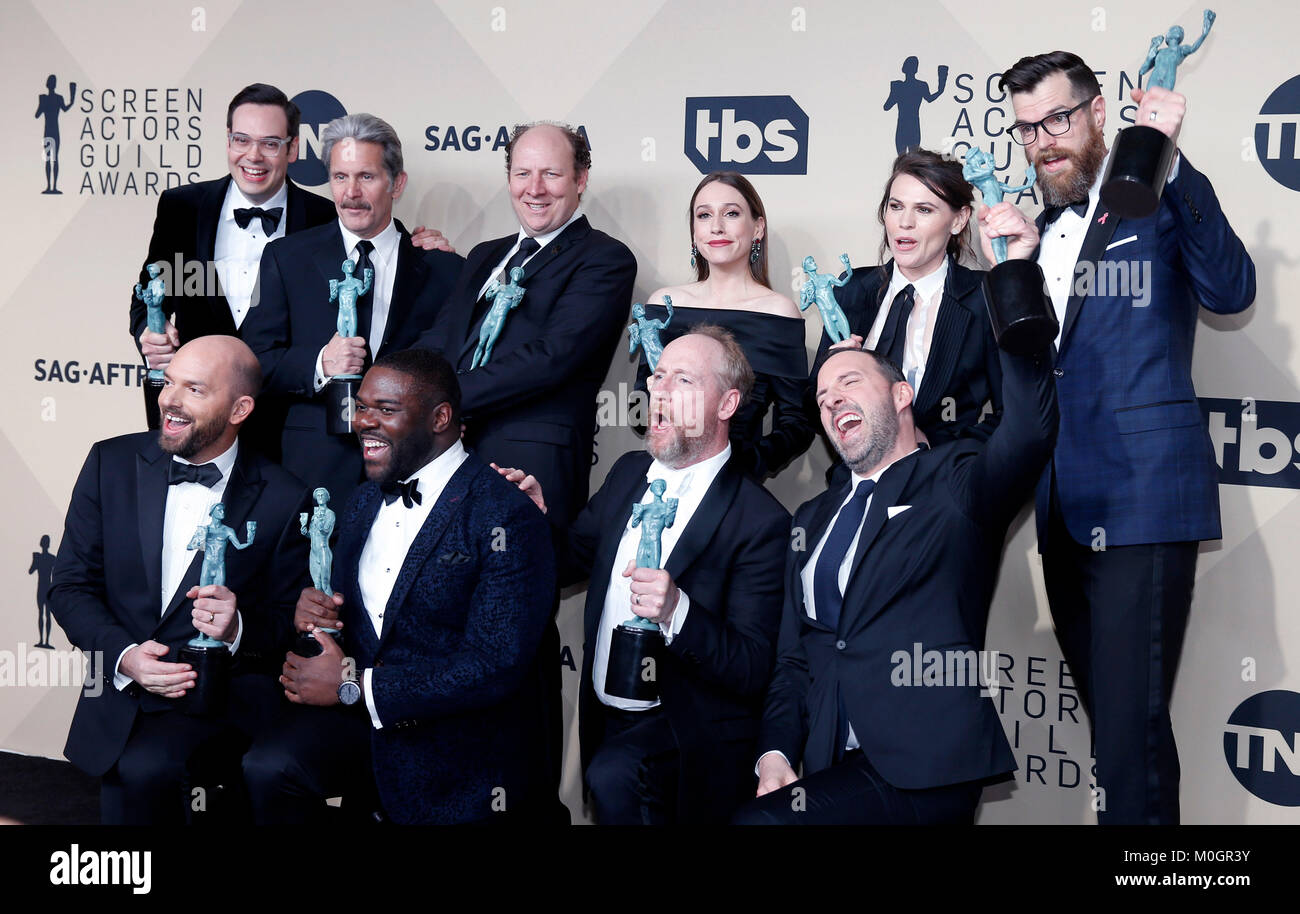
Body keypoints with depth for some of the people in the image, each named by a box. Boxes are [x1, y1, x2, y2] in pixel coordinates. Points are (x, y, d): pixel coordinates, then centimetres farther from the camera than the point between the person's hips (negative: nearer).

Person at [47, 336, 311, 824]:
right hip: (121, 687, 2)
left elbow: (289, 619, 4)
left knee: (144, 767, -30)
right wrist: (123, 656, -12)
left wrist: (238, 629, -19)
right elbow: (70, 586, 6)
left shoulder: (284, 499, -2)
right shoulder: (112, 463, 5)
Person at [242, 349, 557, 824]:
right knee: (266, 767, -24)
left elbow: (496, 667, -20)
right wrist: (312, 613, -6)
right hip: (356, 715, 5)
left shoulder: (508, 519, -13)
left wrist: (353, 686, -17)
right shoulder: (364, 502, 13)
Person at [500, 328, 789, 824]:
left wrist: (677, 612, -35)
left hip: (685, 733, -7)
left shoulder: (760, 521, -15)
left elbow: (753, 671, -17)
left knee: (613, 776, -32)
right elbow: (571, 560, 19)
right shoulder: (628, 473, 6)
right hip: (604, 722, 7)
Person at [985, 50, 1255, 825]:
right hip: (1064, 509, 7)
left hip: (1140, 499, -7)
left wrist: (1168, 155, -23)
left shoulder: (1159, 198, -1)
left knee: (1130, 723, -10)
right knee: (1107, 715, 14)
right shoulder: (1044, 229, 18)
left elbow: (1230, 290, -18)